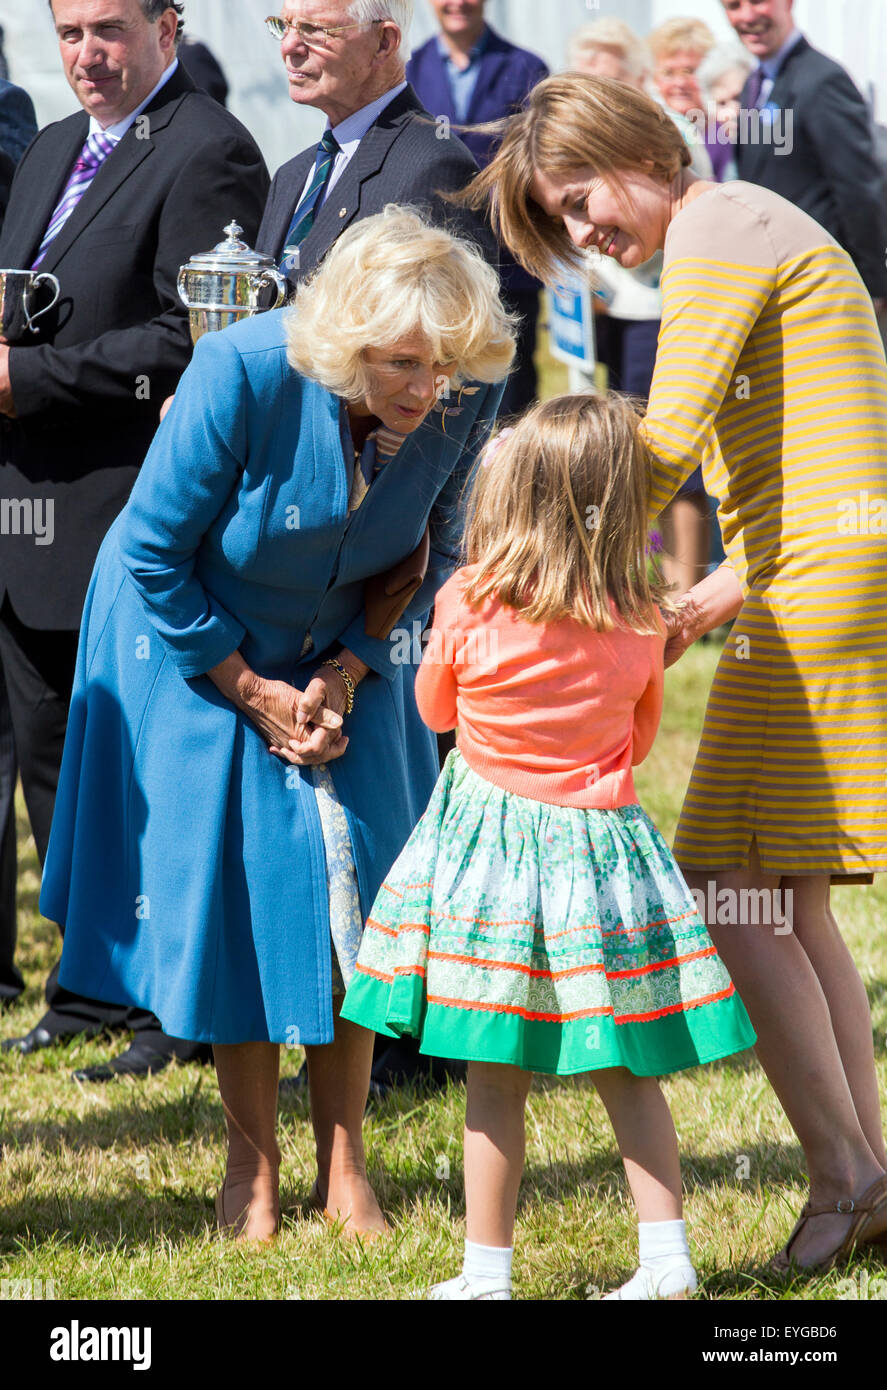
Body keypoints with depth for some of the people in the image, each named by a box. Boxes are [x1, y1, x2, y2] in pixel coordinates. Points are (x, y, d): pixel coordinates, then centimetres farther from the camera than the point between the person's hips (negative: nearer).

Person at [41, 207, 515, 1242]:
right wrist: (254, 692, -15)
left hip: (344, 654, 3)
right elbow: (155, 554, -19)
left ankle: (343, 1163, 8)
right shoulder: (243, 375, -32)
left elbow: (429, 559, -2)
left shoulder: (462, 401, -21)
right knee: (226, 884, -2)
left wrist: (344, 676, -13)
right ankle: (250, 1161, 12)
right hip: (197, 643, -3)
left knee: (352, 884, -3)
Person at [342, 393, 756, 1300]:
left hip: (490, 833, -2)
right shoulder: (639, 625, -5)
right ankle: (667, 1258, 8)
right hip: (602, 846, 2)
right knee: (626, 1074, 11)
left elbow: (434, 708, 7)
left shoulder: (468, 606, -11)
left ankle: (487, 1269, 8)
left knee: (495, 1078, 4)